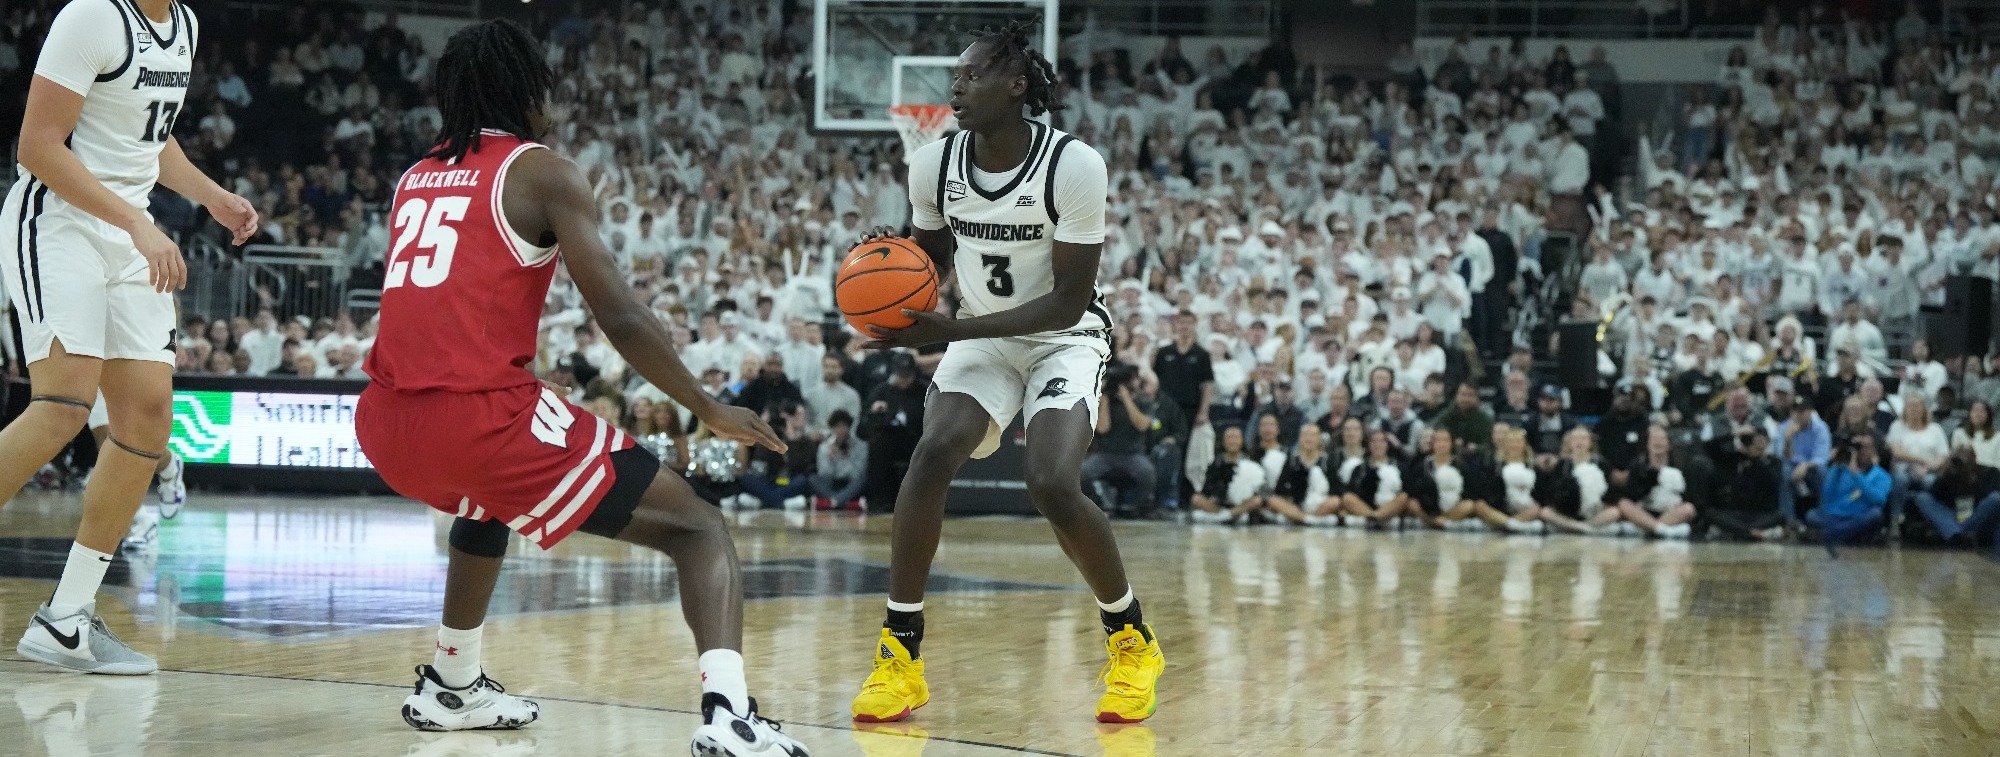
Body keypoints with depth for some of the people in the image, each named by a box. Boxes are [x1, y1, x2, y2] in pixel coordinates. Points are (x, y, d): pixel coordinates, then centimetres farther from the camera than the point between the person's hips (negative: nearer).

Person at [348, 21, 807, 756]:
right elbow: (620, 318, -5)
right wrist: (711, 411, 6)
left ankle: (451, 686, 44)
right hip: (484, 413, -7)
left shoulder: (415, 178, 20)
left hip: (388, 420, 7)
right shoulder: (544, 171, 2)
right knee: (698, 530, 2)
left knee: (486, 499, 42)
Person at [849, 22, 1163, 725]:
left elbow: (1069, 301, -22)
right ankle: (899, 654, -12)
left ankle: (1132, 639, 1)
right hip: (982, 336, 4)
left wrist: (951, 329, -29)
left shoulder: (1073, 165, -24)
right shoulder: (933, 164, -10)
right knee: (932, 456, -22)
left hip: (1064, 338, -4)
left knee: (1052, 484, -24)